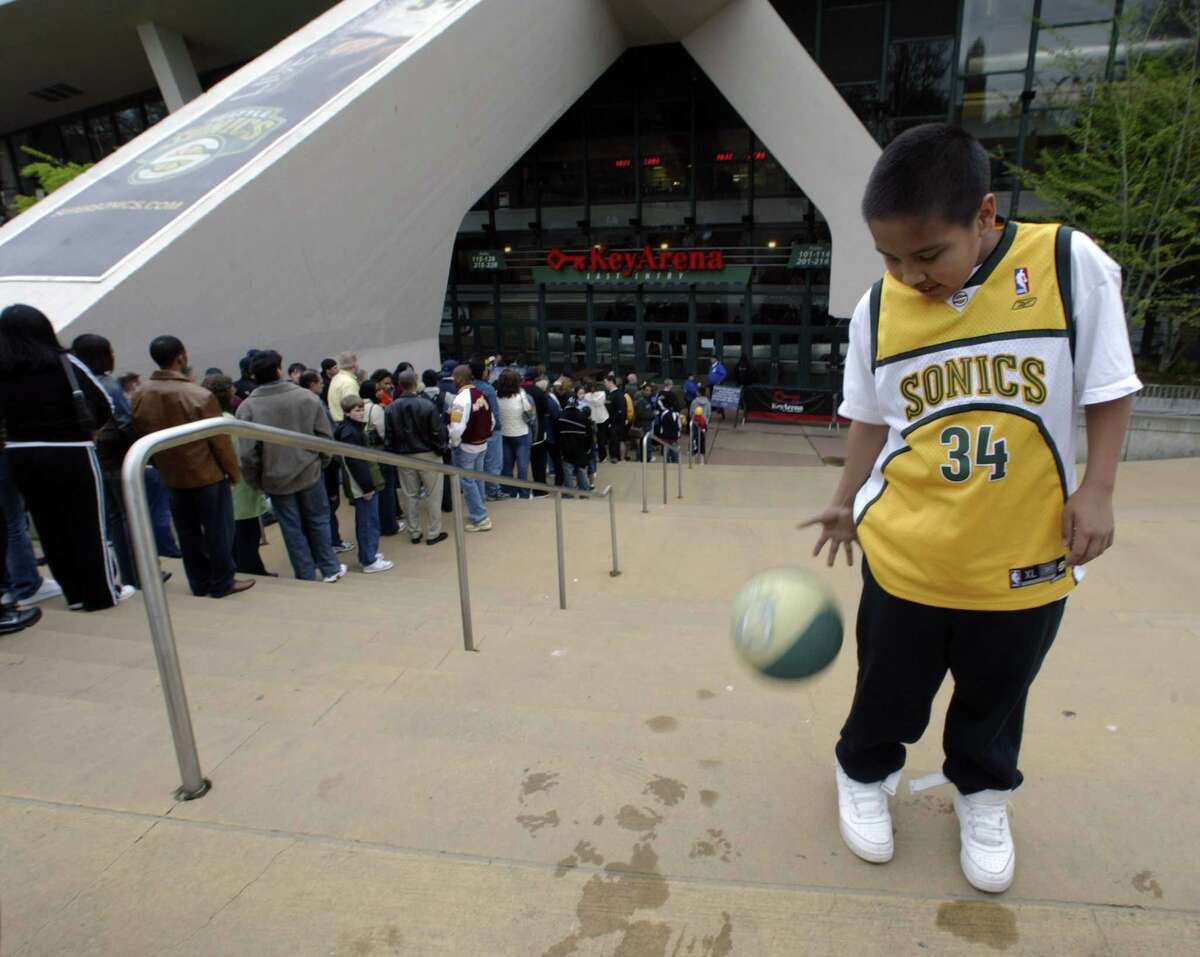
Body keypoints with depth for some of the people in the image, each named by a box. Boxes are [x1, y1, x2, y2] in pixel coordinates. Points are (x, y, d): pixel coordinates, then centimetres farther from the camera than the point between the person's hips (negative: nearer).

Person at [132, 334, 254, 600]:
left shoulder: (140, 396, -3)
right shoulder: (200, 396, -21)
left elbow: (142, 436, 6)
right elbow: (220, 441, -16)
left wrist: (162, 465, 18)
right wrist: (234, 472, -4)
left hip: (171, 476, 6)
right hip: (208, 474, -6)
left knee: (188, 532, 15)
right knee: (218, 530, 7)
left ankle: (199, 583, 25)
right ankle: (222, 583, 15)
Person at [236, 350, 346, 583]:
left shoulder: (247, 407, -12)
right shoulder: (307, 397, -10)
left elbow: (248, 452, -12)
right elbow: (325, 435, -6)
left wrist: (256, 480, 3)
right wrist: (321, 461, 10)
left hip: (275, 478, 0)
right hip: (309, 472, 1)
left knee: (292, 528, 10)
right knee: (318, 520, 16)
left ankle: (306, 576, 18)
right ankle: (330, 569, 22)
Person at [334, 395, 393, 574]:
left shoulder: (355, 429, 13)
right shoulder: (350, 433, -18)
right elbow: (354, 462, -23)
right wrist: (367, 486, -21)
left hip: (366, 483, 10)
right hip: (362, 485, -10)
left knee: (366, 521, 18)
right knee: (369, 522, -3)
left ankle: (369, 554, 29)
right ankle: (369, 561, 4)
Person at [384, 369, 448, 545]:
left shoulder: (391, 408, -5)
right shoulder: (427, 405, -18)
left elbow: (388, 435, 0)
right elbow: (437, 432, -13)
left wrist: (395, 454, 12)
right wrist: (441, 449, 3)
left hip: (404, 457, 4)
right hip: (427, 455, -4)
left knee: (410, 495, 13)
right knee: (433, 495, 7)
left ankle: (414, 533, 21)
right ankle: (433, 533, 12)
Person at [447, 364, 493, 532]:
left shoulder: (461, 398, -21)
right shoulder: (482, 395, 3)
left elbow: (457, 428, -27)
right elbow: (492, 421, 10)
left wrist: (453, 443, -10)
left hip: (466, 447, -8)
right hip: (482, 445, 8)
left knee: (468, 482, 2)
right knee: (477, 479, 18)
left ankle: (480, 519, 4)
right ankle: (478, 513, 28)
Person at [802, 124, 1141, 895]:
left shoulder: (1070, 266, -10)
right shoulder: (878, 308, -5)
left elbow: (1109, 387, -2)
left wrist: (1096, 491, -8)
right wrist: (847, 502, 10)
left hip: (1026, 556, 0)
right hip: (904, 554, 1)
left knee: (996, 693, 20)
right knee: (889, 688, 15)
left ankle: (982, 793, 48)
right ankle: (865, 775, 44)